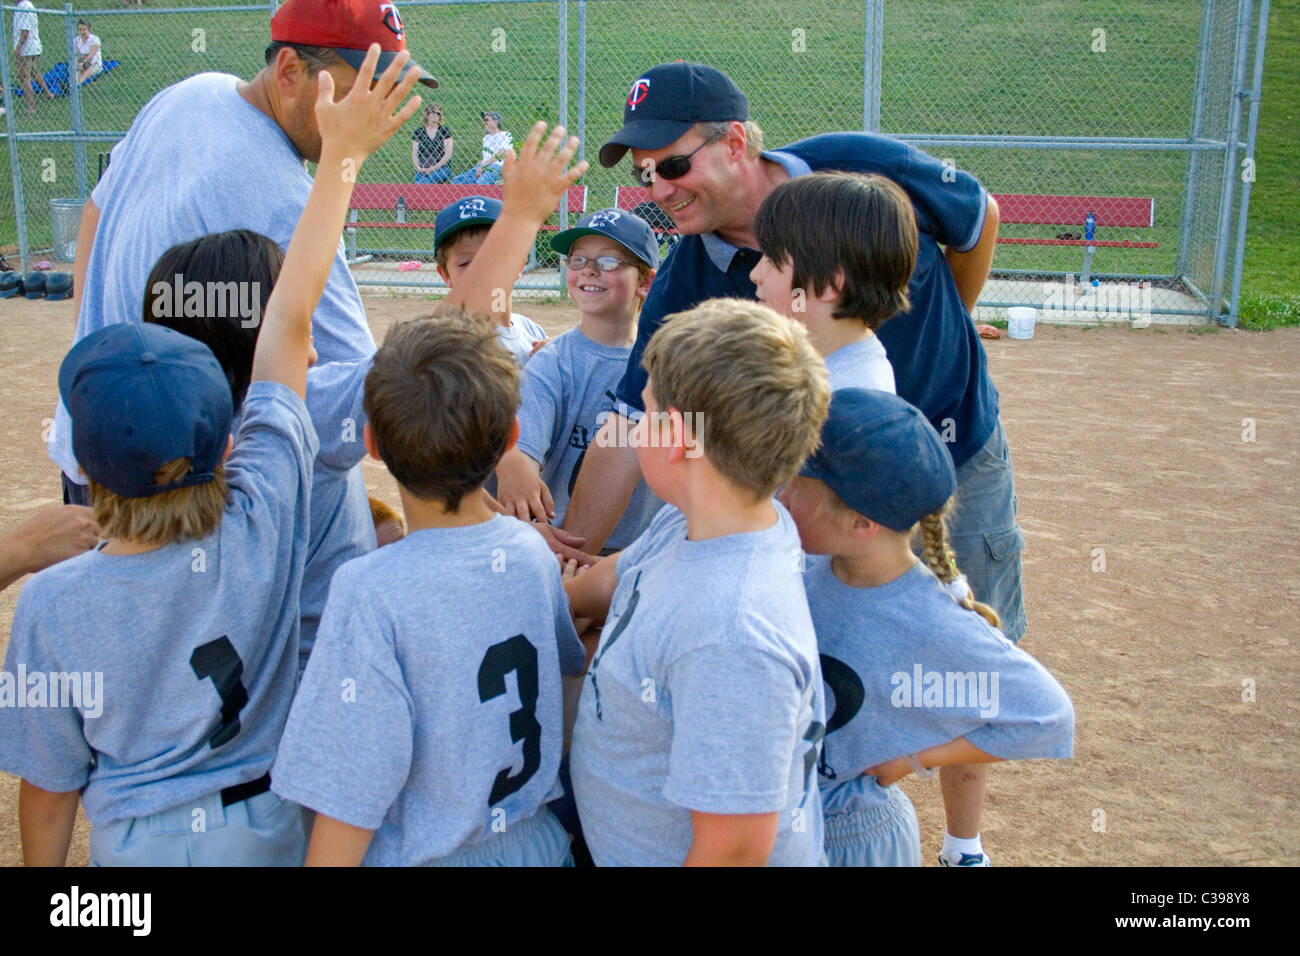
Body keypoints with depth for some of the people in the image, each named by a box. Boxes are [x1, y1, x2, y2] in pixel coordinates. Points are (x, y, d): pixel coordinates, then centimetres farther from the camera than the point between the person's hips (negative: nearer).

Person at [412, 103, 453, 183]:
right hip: (423, 169, 2)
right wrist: (419, 168, -12)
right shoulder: (418, 132, 11)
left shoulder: (444, 131, 6)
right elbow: (414, 153, 6)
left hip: (442, 168, -2)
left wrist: (435, 167, -12)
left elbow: (448, 154, -1)